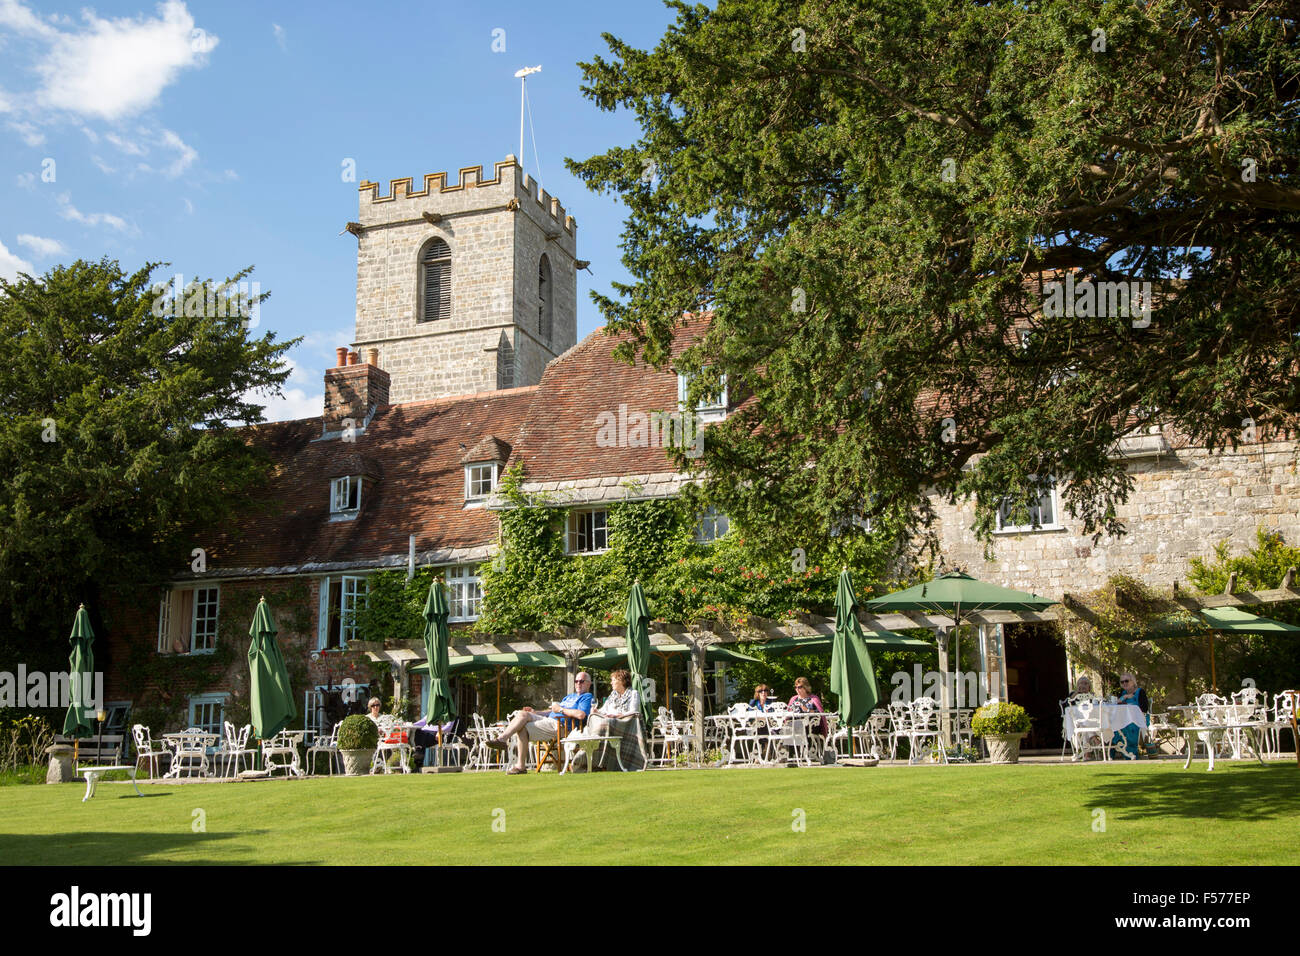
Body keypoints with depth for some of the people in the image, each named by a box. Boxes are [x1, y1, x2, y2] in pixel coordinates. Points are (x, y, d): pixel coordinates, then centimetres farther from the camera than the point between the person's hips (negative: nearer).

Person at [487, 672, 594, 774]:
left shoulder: (587, 697, 3)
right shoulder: (569, 697, 33)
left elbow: (581, 715, -16)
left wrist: (560, 709, -7)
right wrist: (534, 712, 17)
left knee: (523, 728, -20)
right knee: (523, 714, -13)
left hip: (559, 725, -8)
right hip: (548, 720, 8)